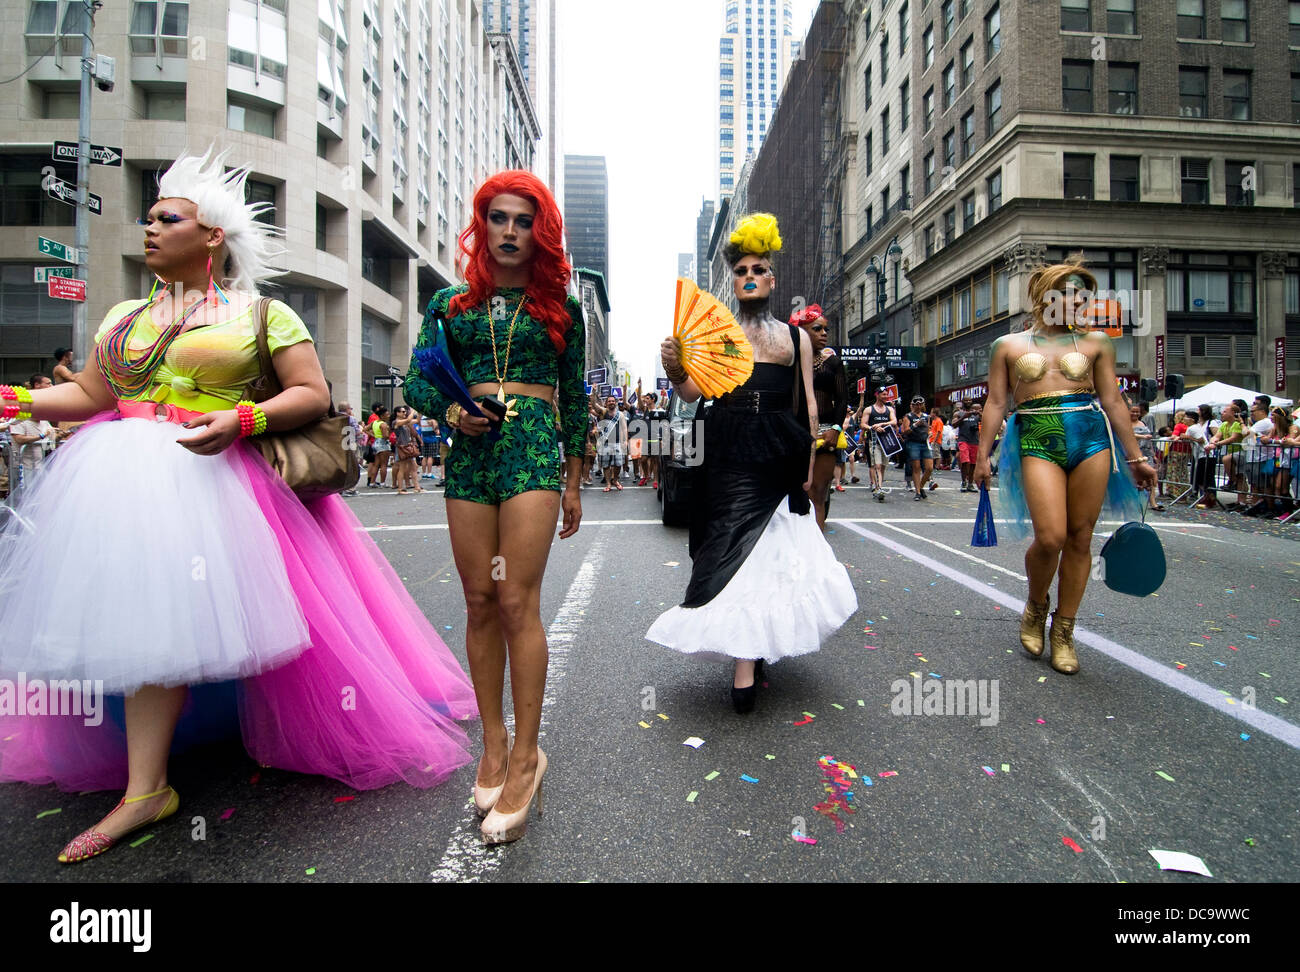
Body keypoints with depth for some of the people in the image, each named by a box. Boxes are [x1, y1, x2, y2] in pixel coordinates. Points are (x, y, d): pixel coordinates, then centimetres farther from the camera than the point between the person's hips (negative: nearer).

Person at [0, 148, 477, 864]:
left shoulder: (262, 313, 2)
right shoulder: (124, 317, 19)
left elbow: (313, 394, -5)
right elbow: (86, 395, 19)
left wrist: (242, 419, -19)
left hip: (210, 477, -5)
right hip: (125, 479, 5)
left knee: (168, 615, -9)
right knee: (146, 619, -2)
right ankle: (144, 789, 10)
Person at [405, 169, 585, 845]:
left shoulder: (559, 306, 11)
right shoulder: (451, 303, 15)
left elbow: (574, 398, 12)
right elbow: (416, 381, 13)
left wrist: (573, 482, 10)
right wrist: (452, 412, -9)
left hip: (535, 448, -3)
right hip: (470, 453, 3)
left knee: (517, 601, -9)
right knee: (479, 604, 4)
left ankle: (525, 757, 3)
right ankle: (493, 744, 18)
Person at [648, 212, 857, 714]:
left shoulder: (796, 336, 16)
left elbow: (808, 404, 13)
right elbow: (693, 390, -3)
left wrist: (809, 461, 6)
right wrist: (675, 370, -25)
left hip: (778, 455, 2)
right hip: (730, 452, -2)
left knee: (766, 549, 6)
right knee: (736, 546, -5)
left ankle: (751, 651, 25)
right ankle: (745, 663, 0)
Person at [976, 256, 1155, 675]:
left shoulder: (1095, 342, 13)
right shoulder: (1009, 345, 10)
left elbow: (1112, 402, 13)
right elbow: (996, 403, 8)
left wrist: (1136, 458, 11)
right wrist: (983, 456, 3)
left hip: (1091, 439, 2)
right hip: (1036, 441, -2)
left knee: (1079, 538, 2)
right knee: (1050, 537, -15)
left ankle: (1063, 631, 17)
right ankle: (1035, 605, 16)